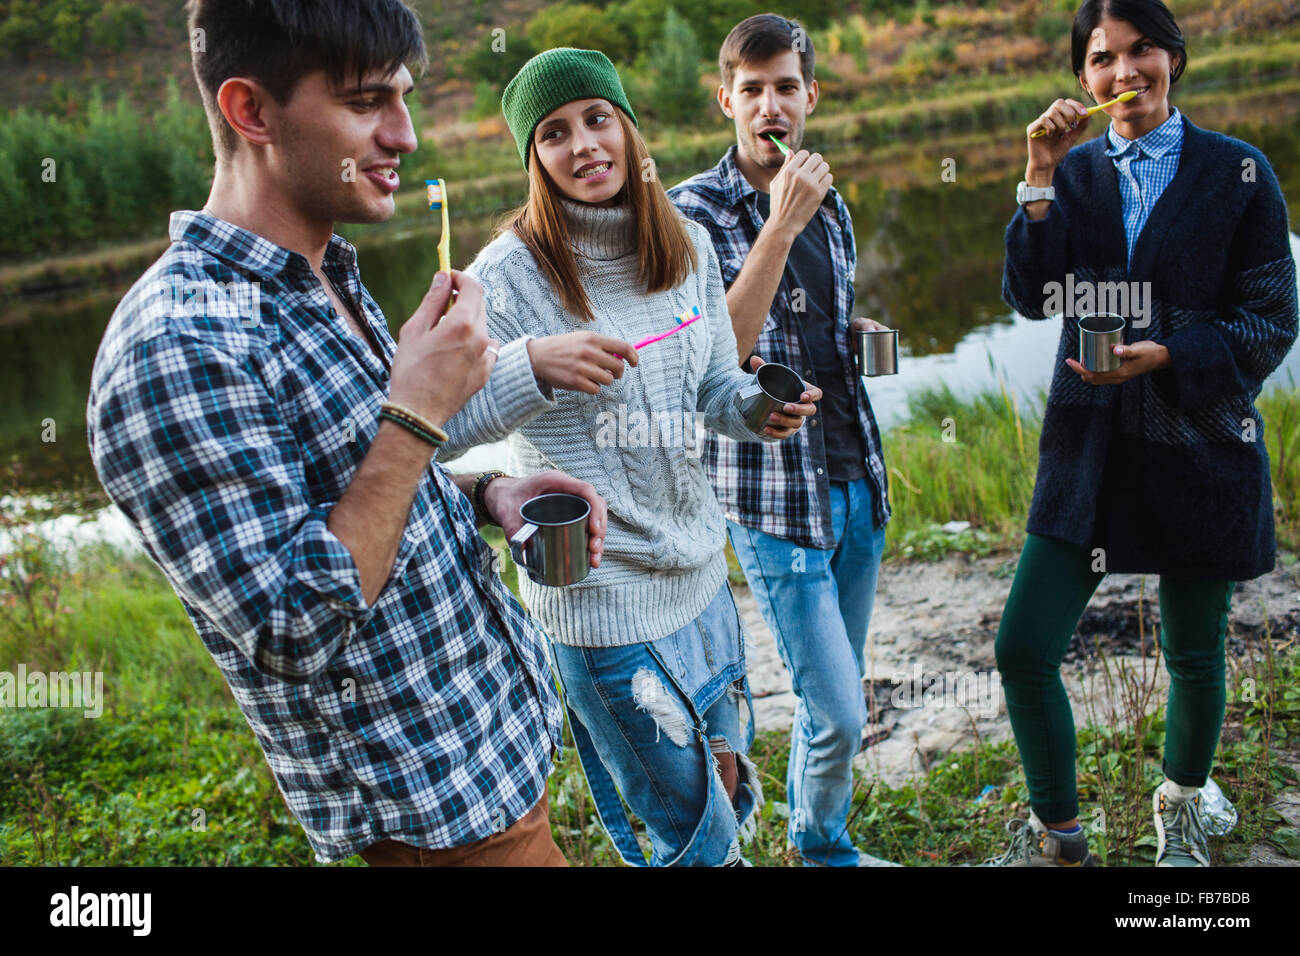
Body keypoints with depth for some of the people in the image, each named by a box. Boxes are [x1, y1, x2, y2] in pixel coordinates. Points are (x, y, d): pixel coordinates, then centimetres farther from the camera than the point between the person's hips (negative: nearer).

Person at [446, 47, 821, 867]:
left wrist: (761, 407, -12)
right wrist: (531, 363, -37)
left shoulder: (690, 246, 2)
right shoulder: (511, 275, -16)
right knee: (697, 835, 8)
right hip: (601, 596, -6)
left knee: (729, 788, 24)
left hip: (699, 567, 6)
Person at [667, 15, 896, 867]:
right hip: (773, 492, -6)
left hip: (856, 476, 7)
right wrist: (780, 226, -25)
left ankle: (817, 839, 40)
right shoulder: (694, 210, -10)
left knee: (836, 695, 18)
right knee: (839, 714, -4)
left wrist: (860, 333, 3)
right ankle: (824, 846, 25)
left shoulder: (831, 206, 10)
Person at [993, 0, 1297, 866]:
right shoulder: (1077, 170, 5)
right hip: (1090, 448, 2)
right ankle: (1058, 833, 19)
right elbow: (1032, 298, -7)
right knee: (1023, 648, -5)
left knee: (1193, 657, 13)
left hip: (1201, 450, -2)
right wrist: (1041, 177, -14)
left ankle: (1182, 808, 43)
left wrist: (1162, 356, -20)